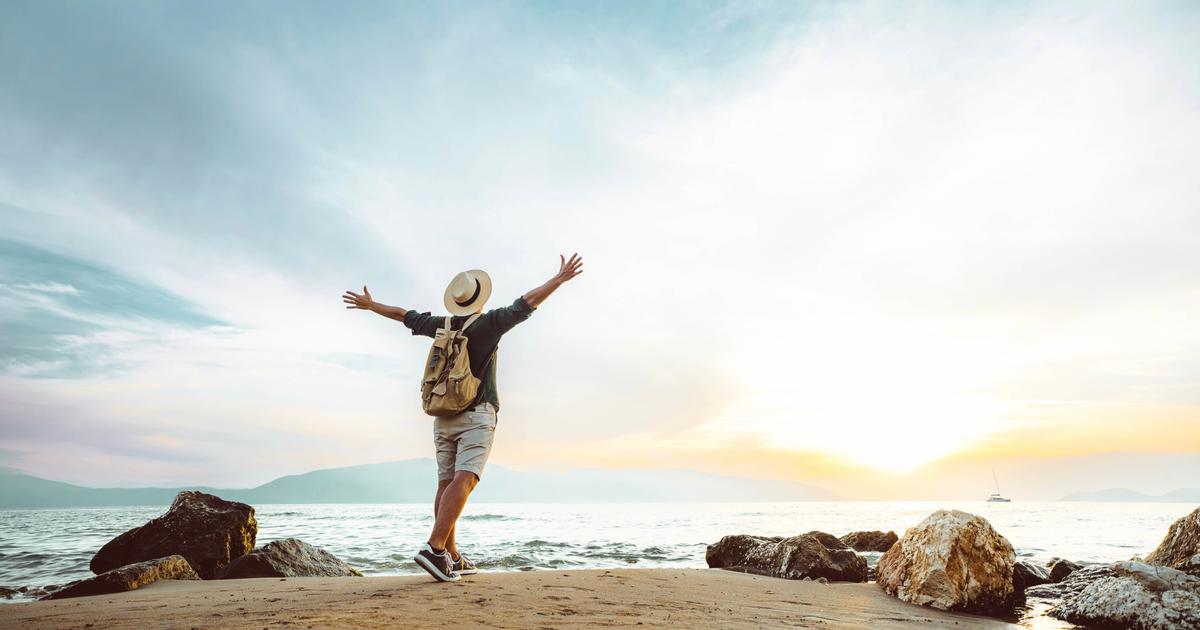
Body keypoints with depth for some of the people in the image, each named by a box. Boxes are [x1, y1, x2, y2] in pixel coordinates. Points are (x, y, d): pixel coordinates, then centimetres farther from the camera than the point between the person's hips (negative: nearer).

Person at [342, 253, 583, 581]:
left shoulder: (441, 325, 9)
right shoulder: (489, 323, -4)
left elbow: (404, 315, 21)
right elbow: (526, 304, -5)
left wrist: (369, 304, 36)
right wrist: (560, 278, 0)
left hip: (443, 416, 6)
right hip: (477, 415, -6)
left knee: (447, 484, 6)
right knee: (464, 481, -14)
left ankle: (452, 557, 9)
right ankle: (434, 548, -28)